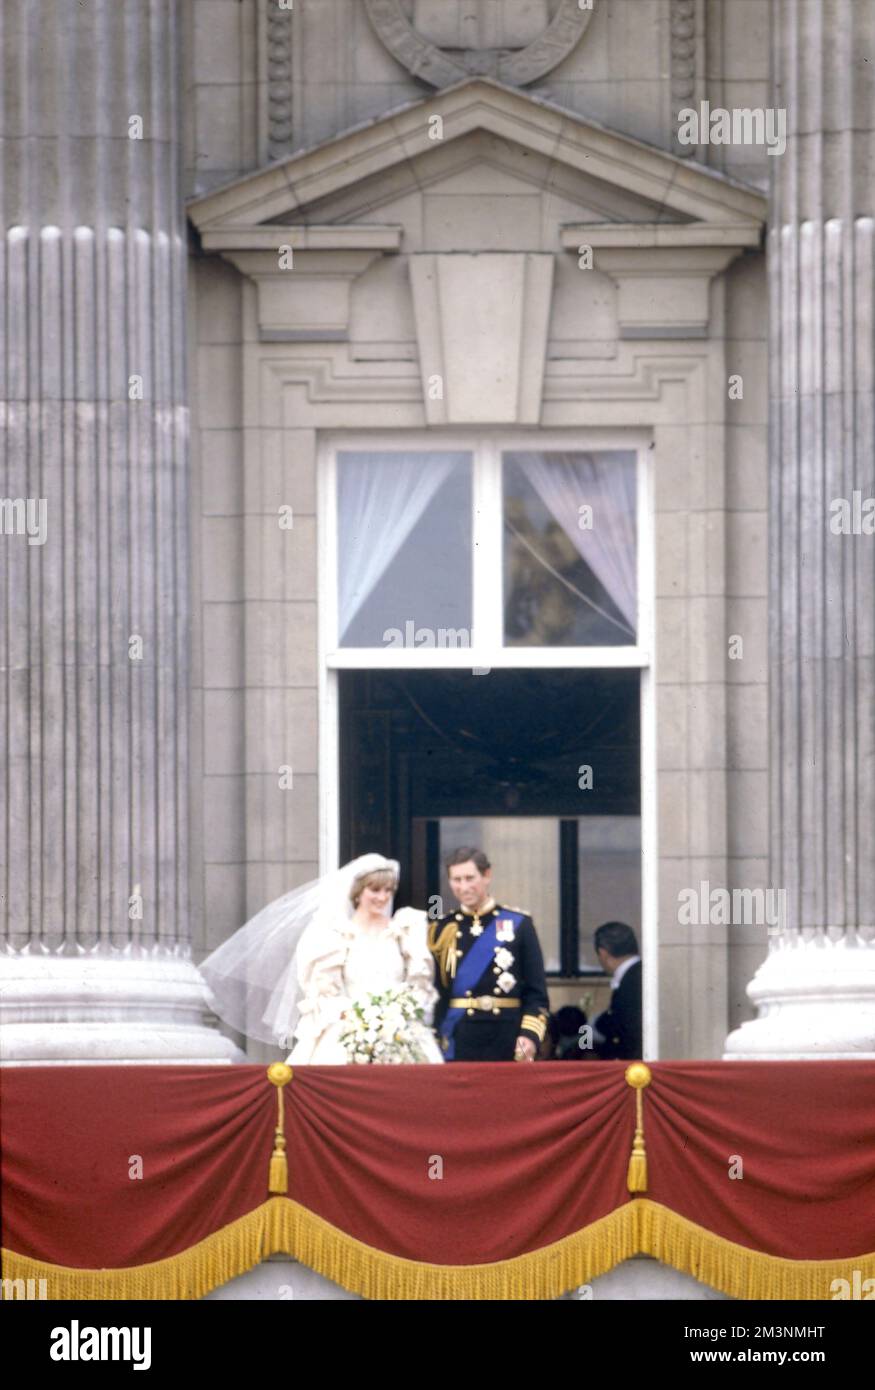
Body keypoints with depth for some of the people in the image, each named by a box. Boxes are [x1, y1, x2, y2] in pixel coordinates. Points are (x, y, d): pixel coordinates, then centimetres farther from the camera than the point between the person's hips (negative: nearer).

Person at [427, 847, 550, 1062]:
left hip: (507, 1043, -1)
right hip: (457, 1047, 1)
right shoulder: (441, 931, 7)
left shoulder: (518, 924, 4)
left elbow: (536, 993, 2)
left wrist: (530, 1035, -11)